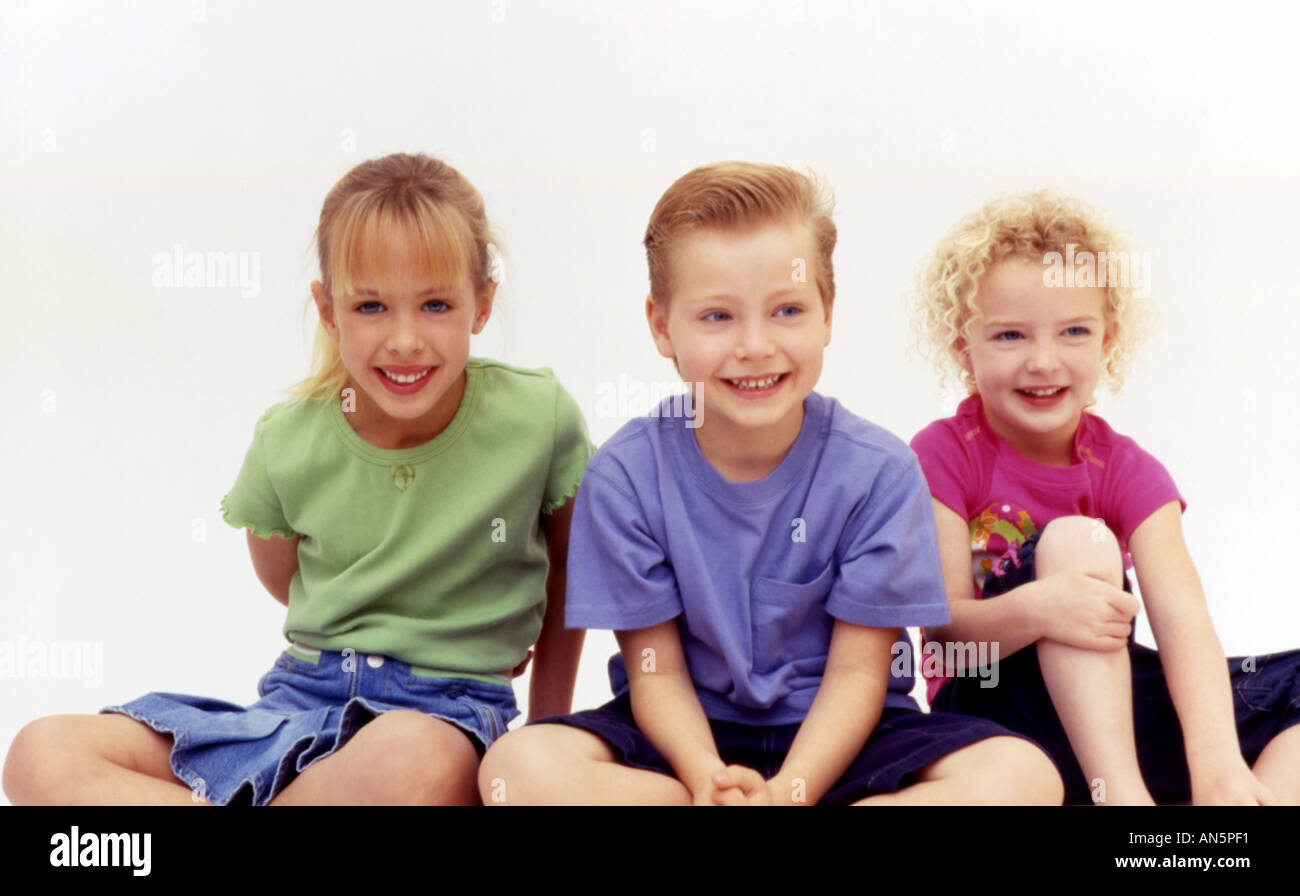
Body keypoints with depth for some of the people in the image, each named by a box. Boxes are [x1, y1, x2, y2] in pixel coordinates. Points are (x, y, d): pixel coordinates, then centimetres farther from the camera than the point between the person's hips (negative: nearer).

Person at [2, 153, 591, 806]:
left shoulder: (539, 420, -9)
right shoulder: (288, 444, -3)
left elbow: (571, 559, 10)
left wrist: (549, 727, 11)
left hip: (448, 711, -2)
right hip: (305, 700, 3)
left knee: (411, 758, -42)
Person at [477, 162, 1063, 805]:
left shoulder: (878, 471, -11)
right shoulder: (626, 475, -10)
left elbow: (857, 671, -10)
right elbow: (656, 669, -7)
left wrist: (789, 789, -28)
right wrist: (708, 778, -28)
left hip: (834, 737, 1)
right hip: (692, 731, 0)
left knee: (1024, 776, -27)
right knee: (518, 765, -28)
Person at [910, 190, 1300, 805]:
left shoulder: (1128, 472, -1)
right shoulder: (943, 456, -7)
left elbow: (1182, 621, -17)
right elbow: (942, 627, -15)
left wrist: (1217, 762, -34)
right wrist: (1031, 611, -39)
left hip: (1117, 704, 4)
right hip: (987, 708, -3)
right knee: (1076, 536, -28)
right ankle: (1122, 795, -35)